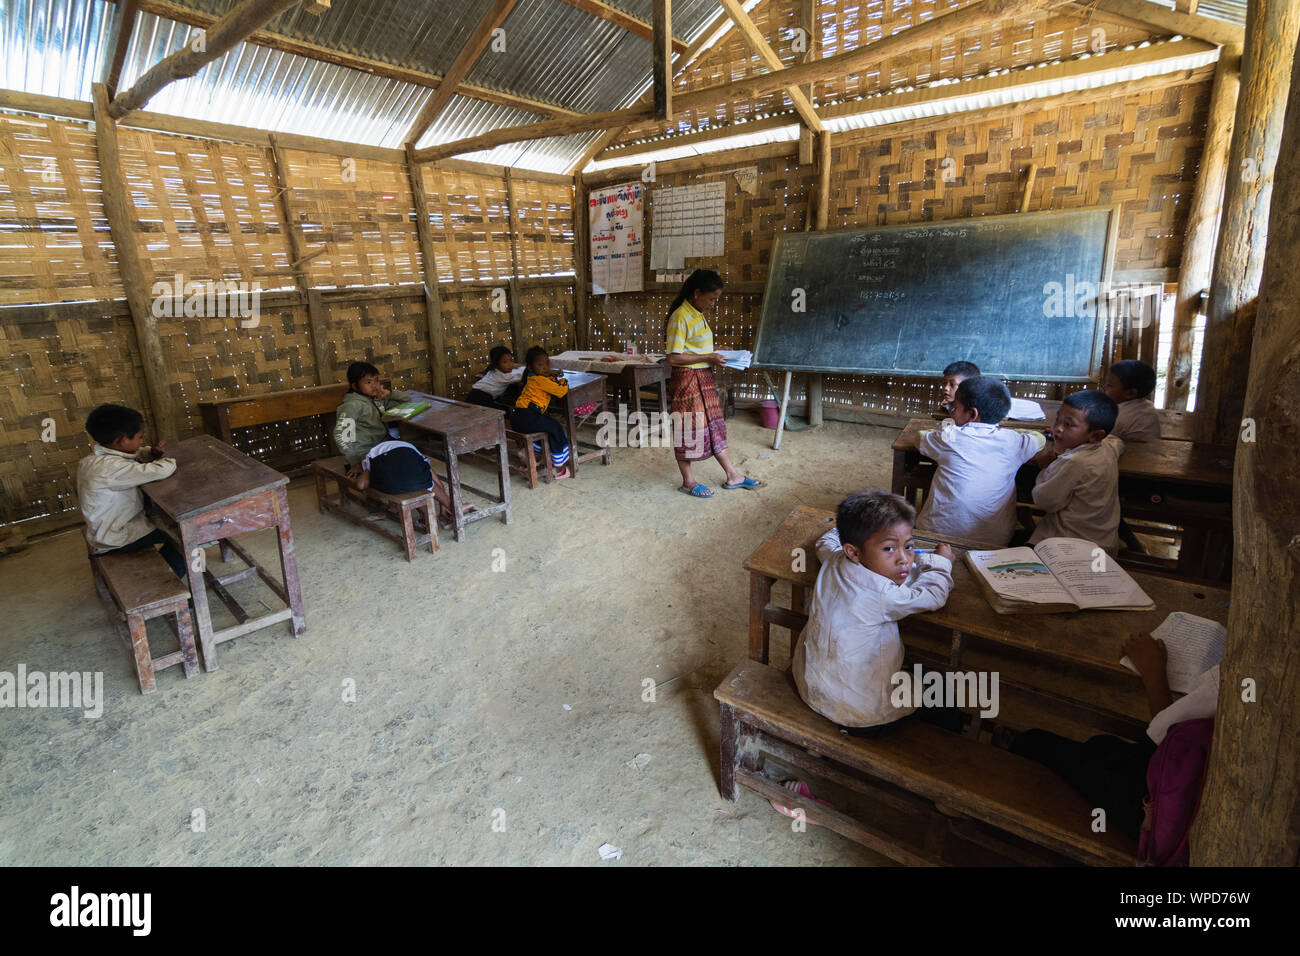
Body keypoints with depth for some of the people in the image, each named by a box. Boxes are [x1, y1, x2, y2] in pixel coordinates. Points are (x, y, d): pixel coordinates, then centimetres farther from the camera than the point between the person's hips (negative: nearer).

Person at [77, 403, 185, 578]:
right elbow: (160, 471, -37)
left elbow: (137, 454, 16)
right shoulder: (109, 468, -32)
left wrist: (153, 453, -8)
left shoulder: (102, 455, -1)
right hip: (113, 541, -9)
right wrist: (170, 462, -13)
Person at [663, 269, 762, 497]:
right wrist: (708, 357, -20)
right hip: (687, 379, -10)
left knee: (715, 426, 14)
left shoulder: (697, 314, 11)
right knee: (688, 429, 2)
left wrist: (717, 352, 6)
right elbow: (674, 357, -23)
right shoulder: (680, 317, -18)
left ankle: (733, 476, 23)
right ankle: (688, 482, 16)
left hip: (704, 378, 10)